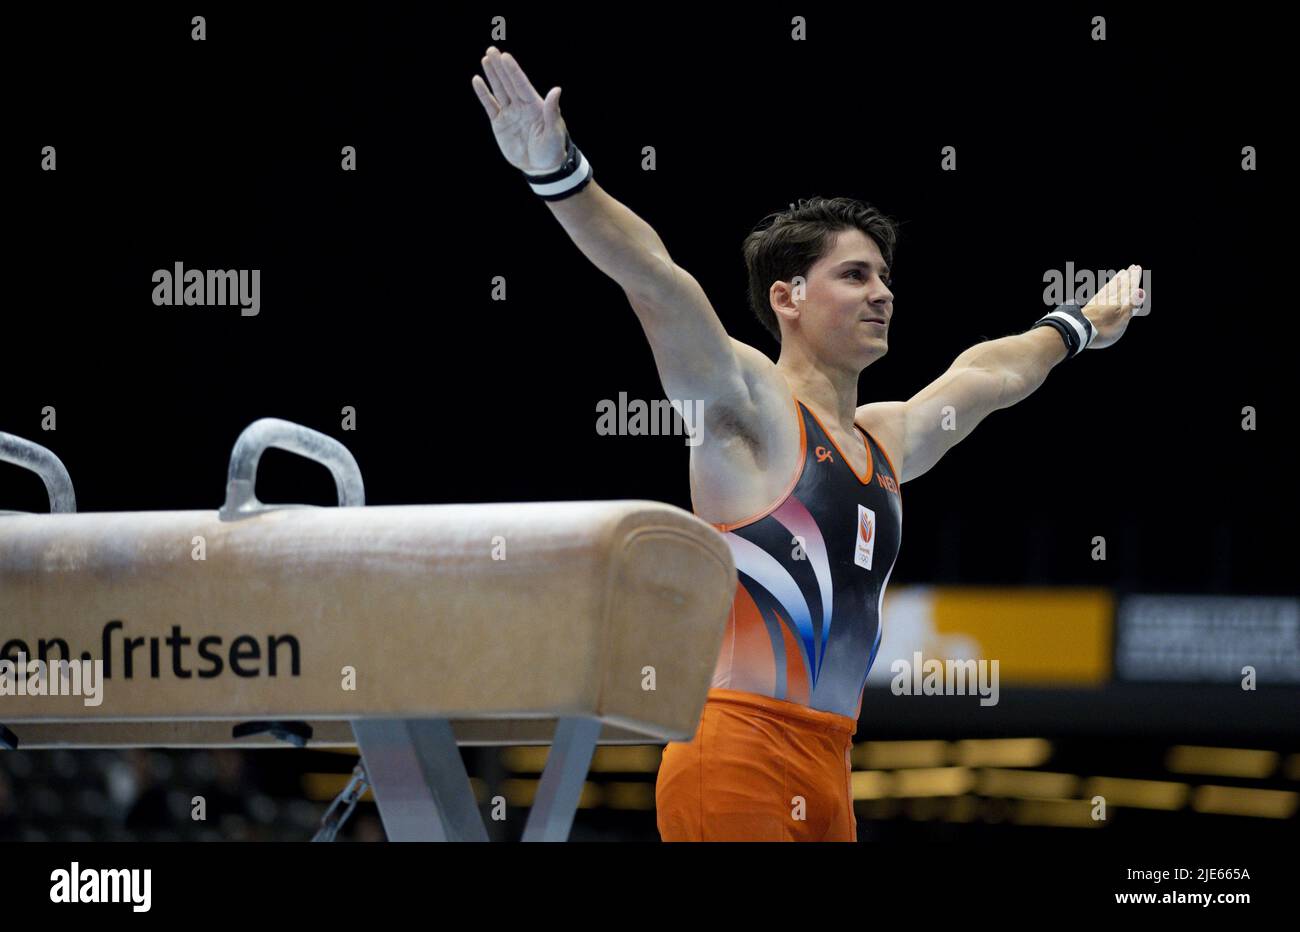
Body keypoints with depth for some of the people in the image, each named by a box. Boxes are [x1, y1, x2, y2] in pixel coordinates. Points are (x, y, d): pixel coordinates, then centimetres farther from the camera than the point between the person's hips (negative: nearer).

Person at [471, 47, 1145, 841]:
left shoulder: (887, 439, 21)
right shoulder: (749, 406, -2)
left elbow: (991, 372, 40)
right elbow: (654, 279, -16)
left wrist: (1082, 326, 58)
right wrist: (557, 171, -29)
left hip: (827, 776, 8)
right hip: (739, 765, -8)